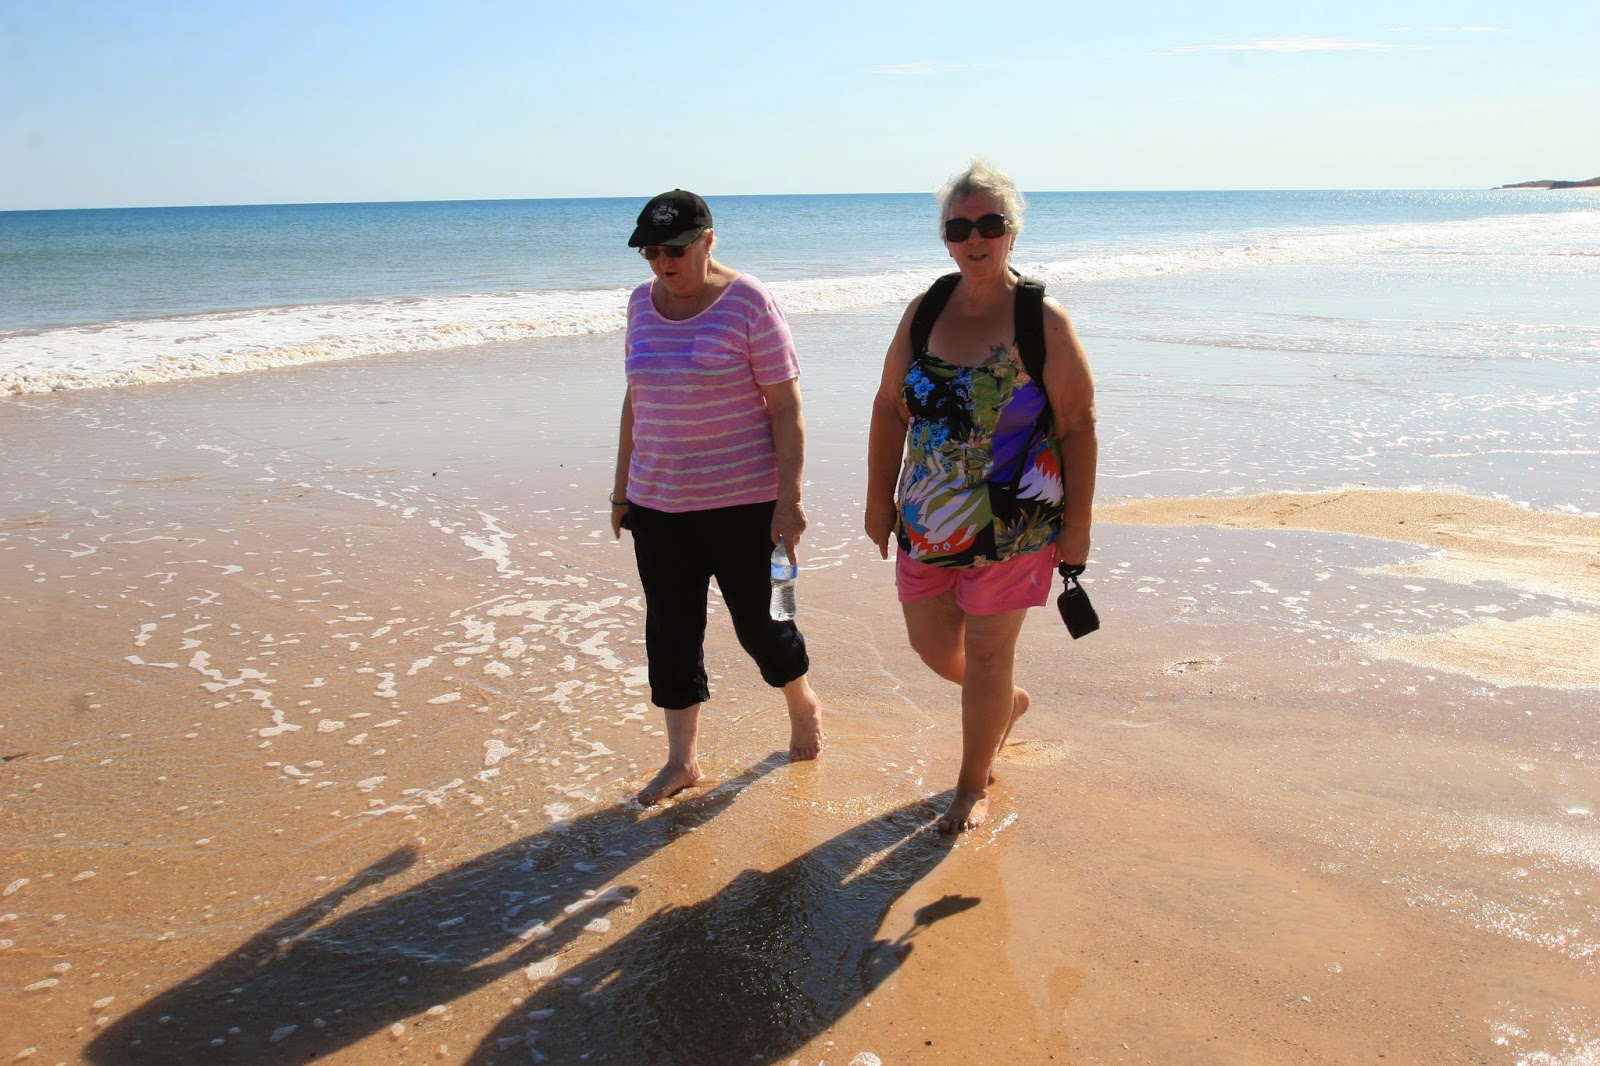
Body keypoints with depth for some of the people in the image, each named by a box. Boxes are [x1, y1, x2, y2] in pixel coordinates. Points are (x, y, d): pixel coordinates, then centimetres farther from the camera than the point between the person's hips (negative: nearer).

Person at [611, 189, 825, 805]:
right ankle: (682, 761, 21)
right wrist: (623, 483, 17)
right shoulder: (642, 302, 6)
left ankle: (803, 706, 38)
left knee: (760, 621, 8)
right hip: (658, 501, 5)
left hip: (742, 500, -5)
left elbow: (786, 407, -12)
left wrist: (789, 498, -16)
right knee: (670, 632, 8)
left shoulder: (749, 304, -11)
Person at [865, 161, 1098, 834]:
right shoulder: (923, 312, 2)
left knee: (987, 651, 4)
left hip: (1012, 522, -5)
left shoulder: (1043, 320, -11)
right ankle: (1008, 701, 46)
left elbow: (1078, 425, -9)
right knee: (932, 645, 14)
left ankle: (973, 786, 25)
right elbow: (890, 408, 8)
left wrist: (1077, 524, -9)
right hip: (927, 519, 5)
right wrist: (880, 499, 6)